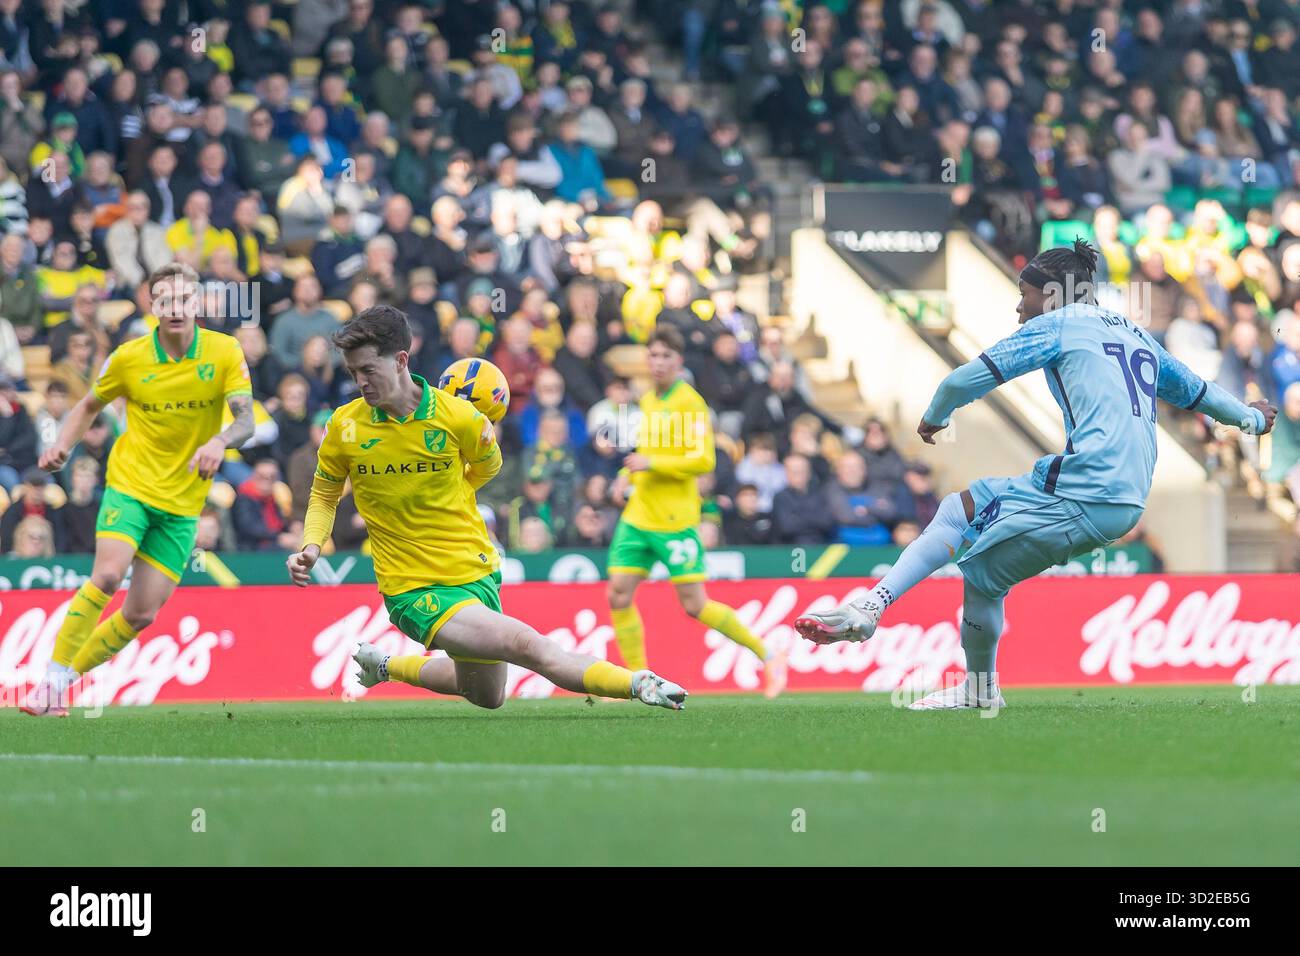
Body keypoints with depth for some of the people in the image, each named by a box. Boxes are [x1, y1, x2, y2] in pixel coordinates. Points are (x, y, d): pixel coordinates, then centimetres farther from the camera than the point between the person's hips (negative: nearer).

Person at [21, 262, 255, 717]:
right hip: (130, 485, -2)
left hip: (183, 503, 2)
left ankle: (67, 679, 18)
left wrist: (220, 442, -36)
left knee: (141, 615, 0)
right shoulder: (128, 358, -5)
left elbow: (245, 420, -13)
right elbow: (90, 405, 12)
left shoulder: (225, 352, -6)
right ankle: (52, 679, -16)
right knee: (107, 576, -25)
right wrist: (62, 446, -5)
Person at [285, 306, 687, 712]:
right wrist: (311, 548, -6)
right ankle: (638, 684, -17)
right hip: (415, 592, -3)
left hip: (477, 574, 3)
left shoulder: (458, 416, -8)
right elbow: (324, 495, 9)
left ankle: (387, 665, 42)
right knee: (525, 645, -24)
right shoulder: (344, 427, -7)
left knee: (486, 696, 20)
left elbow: (487, 466, 13)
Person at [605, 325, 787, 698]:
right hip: (637, 516, 7)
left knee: (694, 605, -6)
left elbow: (704, 460, -17)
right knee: (619, 595, -4)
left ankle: (767, 656, 9)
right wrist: (627, 475, 12)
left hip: (674, 521, -7)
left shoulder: (690, 402, -9)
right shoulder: (647, 401, 14)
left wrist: (651, 464, -20)